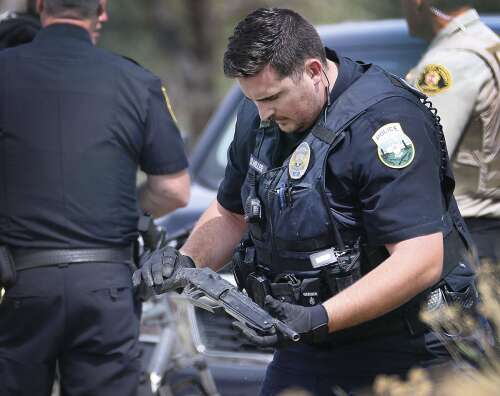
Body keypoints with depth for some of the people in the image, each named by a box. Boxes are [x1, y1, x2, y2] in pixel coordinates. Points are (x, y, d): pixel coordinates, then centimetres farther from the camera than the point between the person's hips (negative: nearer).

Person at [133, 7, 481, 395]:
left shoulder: (383, 122, -23)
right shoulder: (260, 117, 2)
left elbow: (421, 260, -29)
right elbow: (230, 213, 18)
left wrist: (320, 320, -35)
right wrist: (186, 260, -3)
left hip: (401, 354, -7)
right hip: (310, 348, 7)